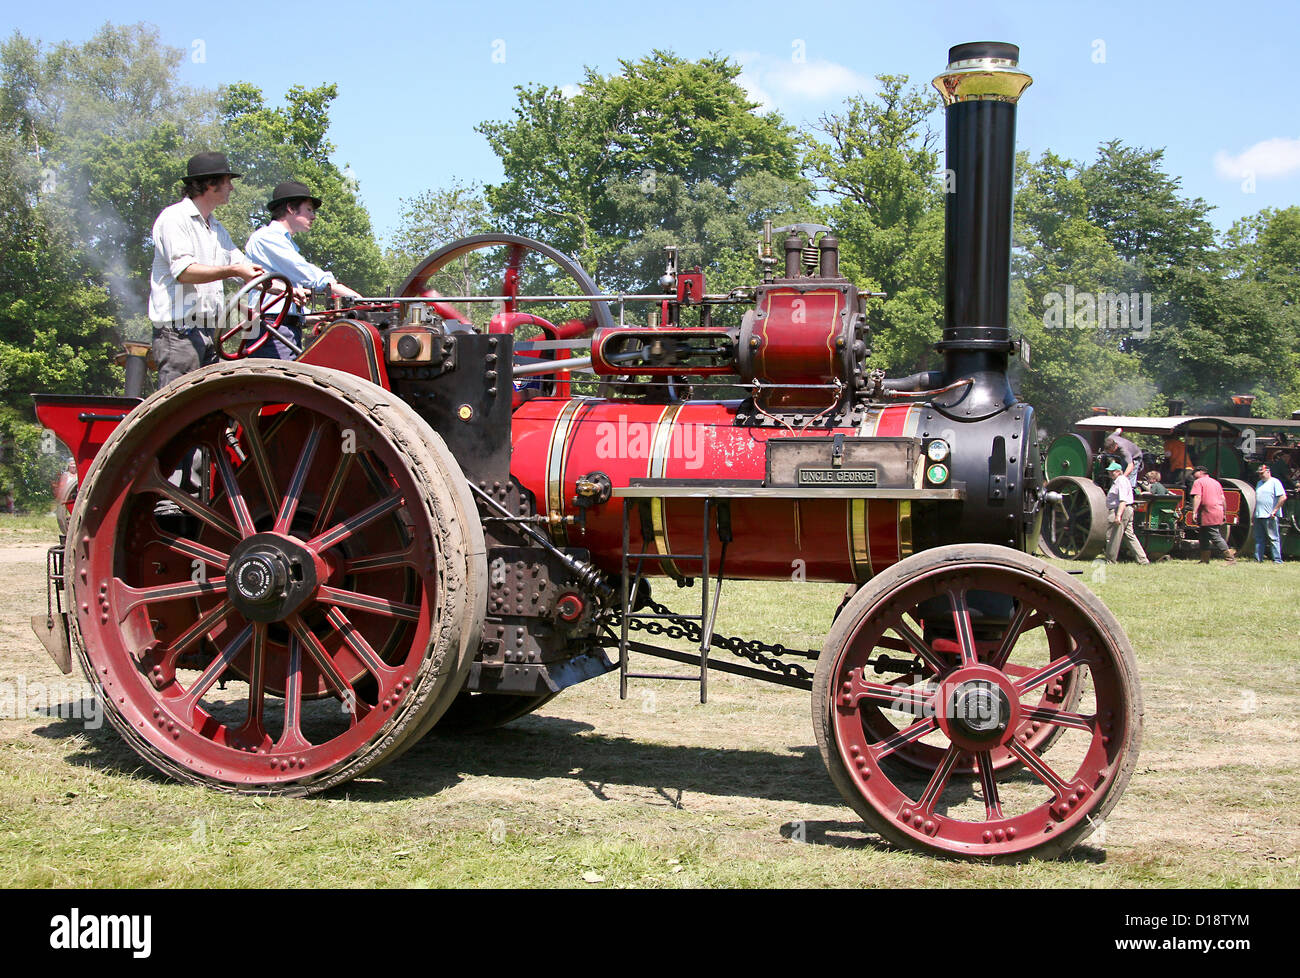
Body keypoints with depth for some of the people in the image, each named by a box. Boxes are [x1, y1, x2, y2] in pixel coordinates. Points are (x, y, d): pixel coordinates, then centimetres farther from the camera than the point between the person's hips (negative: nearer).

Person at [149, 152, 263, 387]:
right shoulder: (174, 218, -5)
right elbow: (183, 271, -17)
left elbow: (248, 271, 23)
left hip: (206, 332, 8)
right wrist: (232, 270, -22)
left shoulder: (216, 229, 22)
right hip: (179, 330, -8)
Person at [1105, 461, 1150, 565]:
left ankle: (1110, 561, 2)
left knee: (1112, 537, -5)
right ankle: (1142, 559, 7)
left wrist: (1118, 515, -29)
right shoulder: (1116, 481, 20)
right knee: (1129, 536, 9)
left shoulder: (1121, 481, -13)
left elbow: (1123, 500, -23)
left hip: (1121, 511, -11)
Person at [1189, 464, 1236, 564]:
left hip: (1208, 514, -9)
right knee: (1204, 537, 16)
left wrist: (1194, 512, -21)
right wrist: (1224, 513, 24)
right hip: (1218, 513, 9)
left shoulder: (1198, 482, -4)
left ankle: (1230, 558, -14)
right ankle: (1205, 560, 17)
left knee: (1216, 537, -9)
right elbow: (1222, 498, 19)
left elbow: (1197, 497, -17)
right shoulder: (1216, 482, 19)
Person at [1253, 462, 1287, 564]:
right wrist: (1254, 513, 20)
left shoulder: (1275, 482, -6)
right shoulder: (1259, 483, 19)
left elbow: (1283, 497, -14)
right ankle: (1258, 559, 14)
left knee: (1274, 538, -6)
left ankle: (1277, 560, -5)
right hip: (1258, 516, 8)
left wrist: (1275, 510, -15)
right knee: (1258, 539, 9)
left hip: (1270, 517, -8)